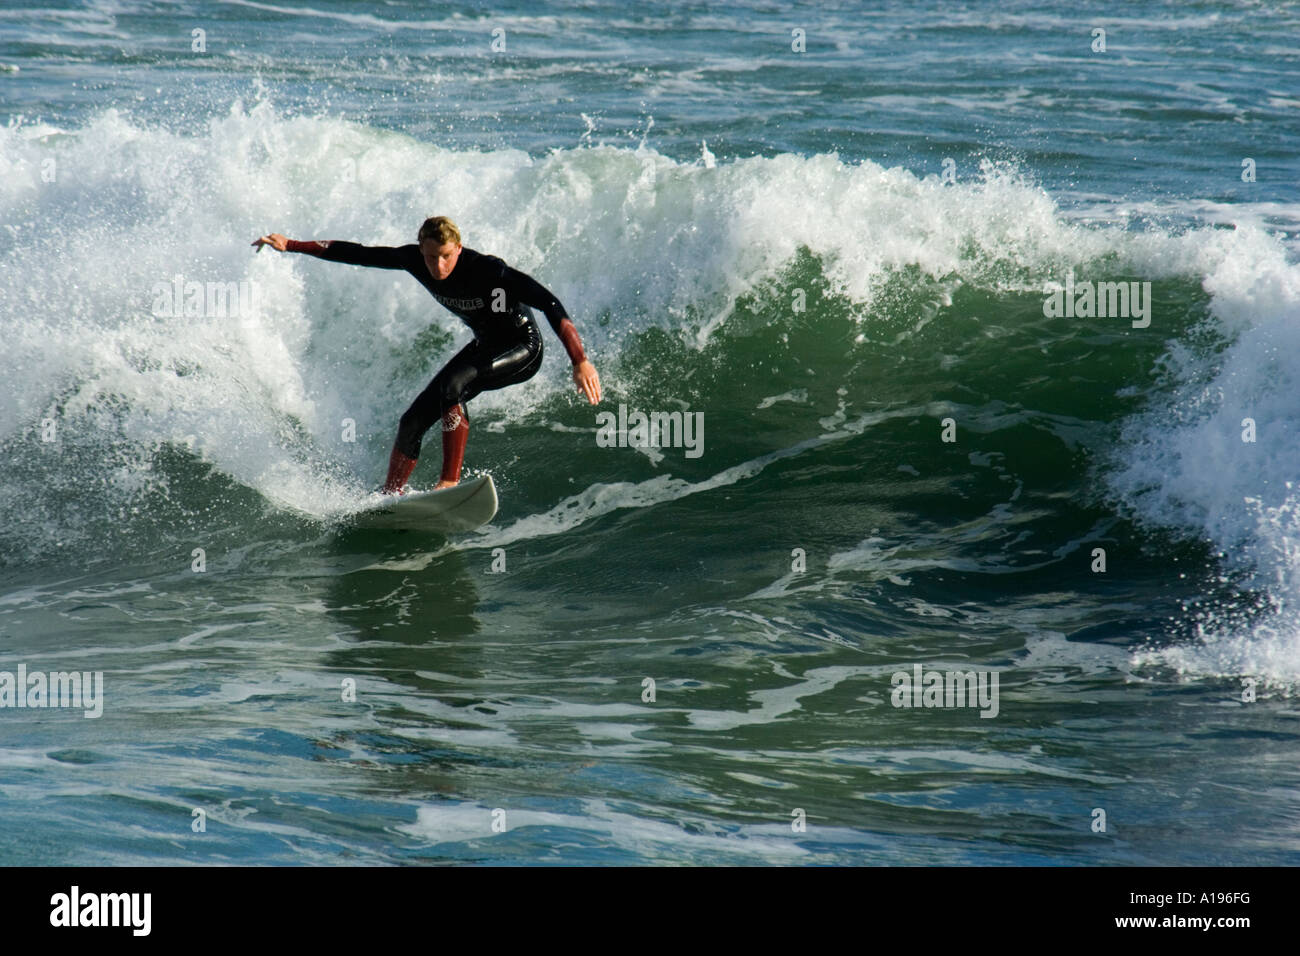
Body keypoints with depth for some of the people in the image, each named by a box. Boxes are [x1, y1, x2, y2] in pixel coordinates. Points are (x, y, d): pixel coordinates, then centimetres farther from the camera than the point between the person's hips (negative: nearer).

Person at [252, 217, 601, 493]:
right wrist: (291, 246, -5)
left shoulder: (487, 269, -33)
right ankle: (389, 497, 12)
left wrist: (580, 362, -43)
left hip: (523, 349, -7)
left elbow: (550, 305, -36)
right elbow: (356, 254, -4)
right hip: (485, 347, 7)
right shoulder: (413, 259, -15)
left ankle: (450, 482, -28)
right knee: (413, 420, -1)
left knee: (452, 384, -32)